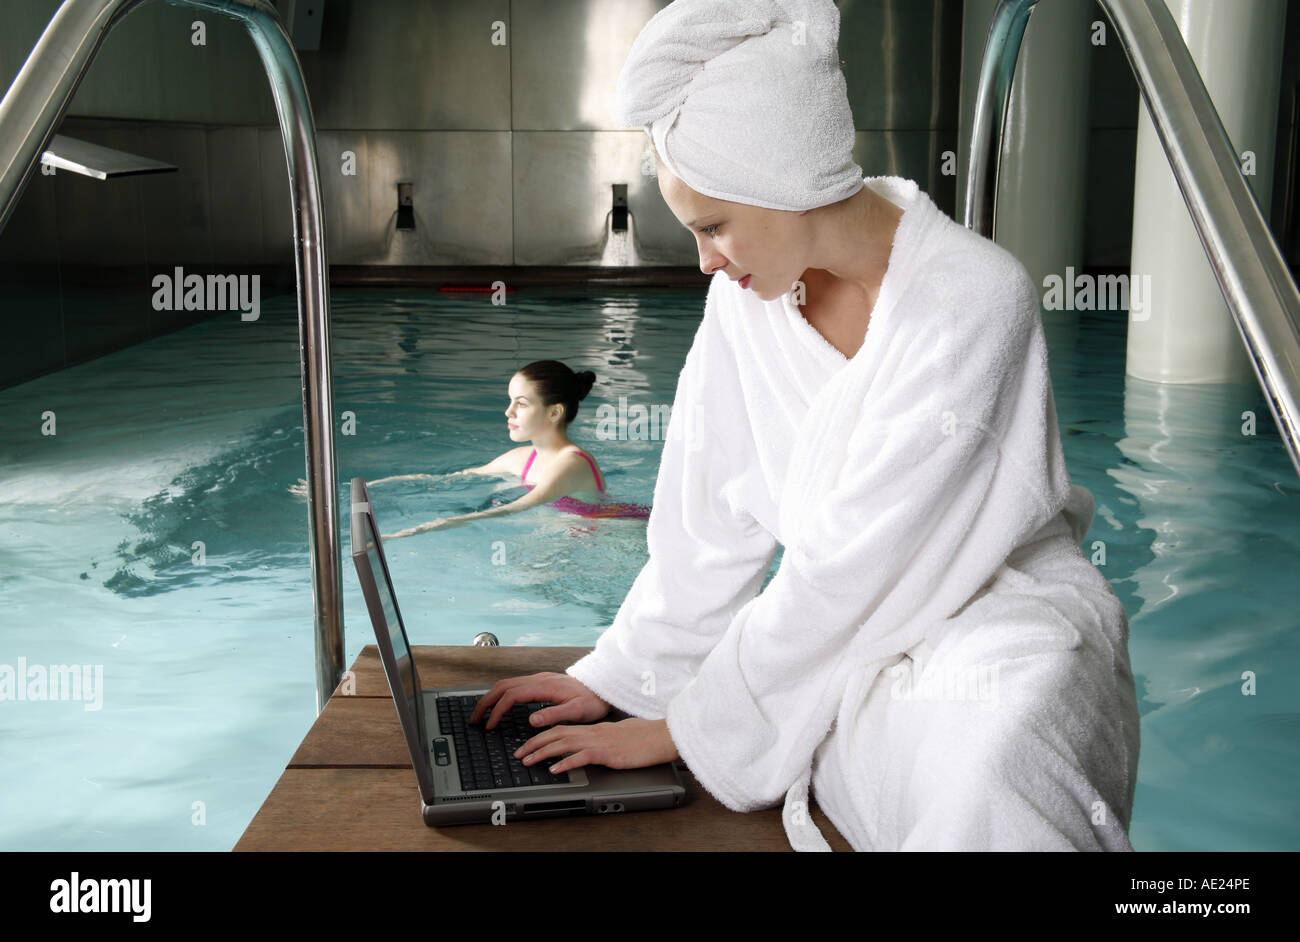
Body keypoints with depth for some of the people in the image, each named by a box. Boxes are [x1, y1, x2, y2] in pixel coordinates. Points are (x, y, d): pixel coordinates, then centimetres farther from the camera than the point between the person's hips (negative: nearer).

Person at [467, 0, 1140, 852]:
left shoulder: (975, 301, -23)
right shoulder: (745, 297, -3)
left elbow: (852, 560, -23)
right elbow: (712, 518, 3)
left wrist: (687, 727, -17)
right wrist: (615, 676, 3)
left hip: (1003, 616, -4)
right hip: (848, 622, 4)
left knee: (989, 770, -38)